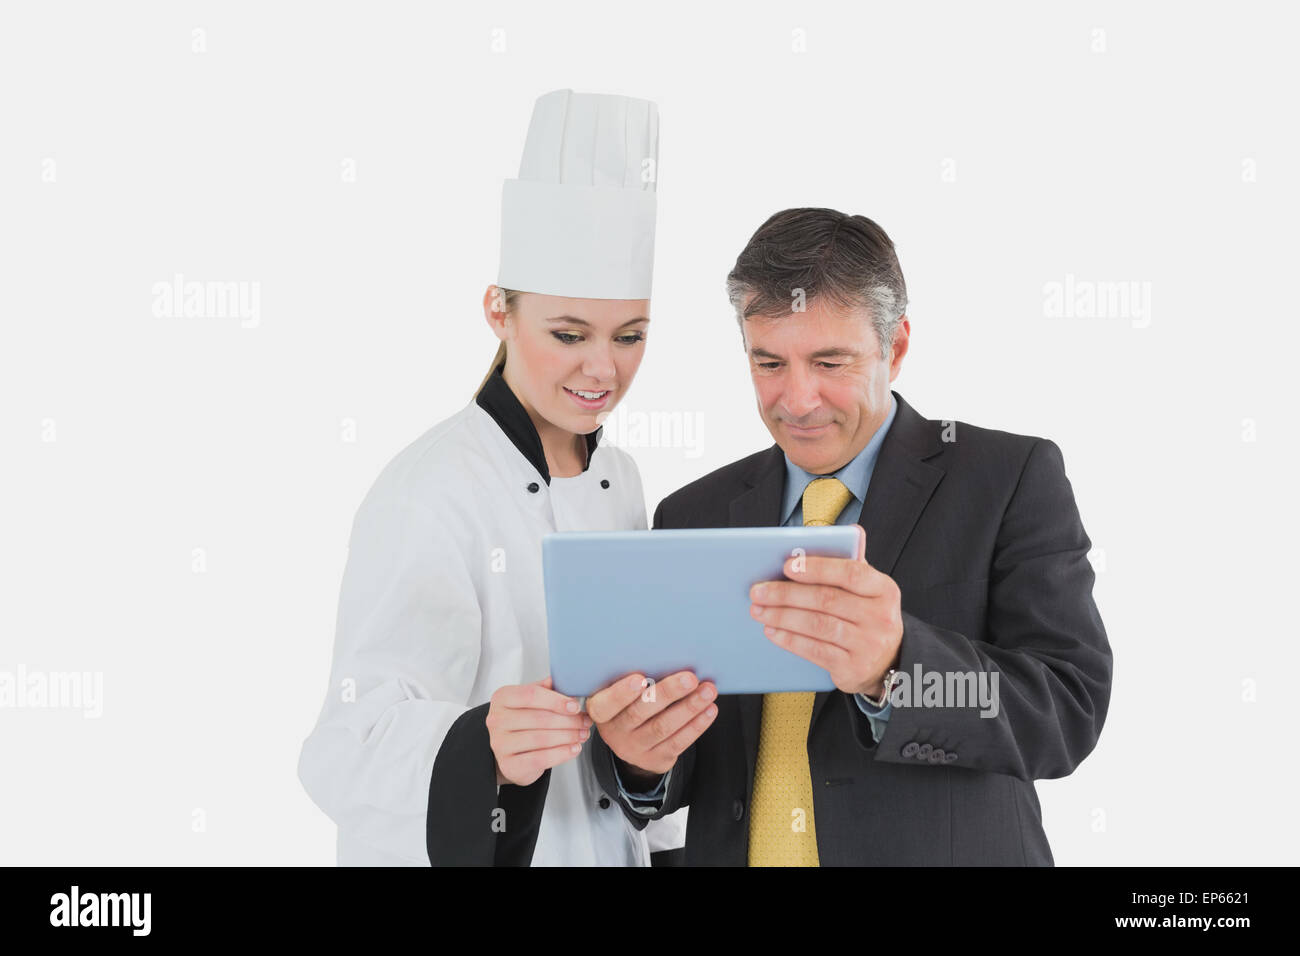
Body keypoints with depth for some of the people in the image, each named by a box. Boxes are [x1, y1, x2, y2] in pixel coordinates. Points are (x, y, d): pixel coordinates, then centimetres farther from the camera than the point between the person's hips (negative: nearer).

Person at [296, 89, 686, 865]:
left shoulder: (618, 479, 2)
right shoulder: (430, 492, -19)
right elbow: (358, 747, -26)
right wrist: (481, 748, -42)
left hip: (611, 844, 7)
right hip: (467, 845, -6)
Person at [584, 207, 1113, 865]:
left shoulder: (1013, 480, -8)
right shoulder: (692, 517, 1)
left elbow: (1069, 707, -18)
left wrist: (895, 667, -34)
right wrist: (639, 757, -22)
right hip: (736, 848, 3)